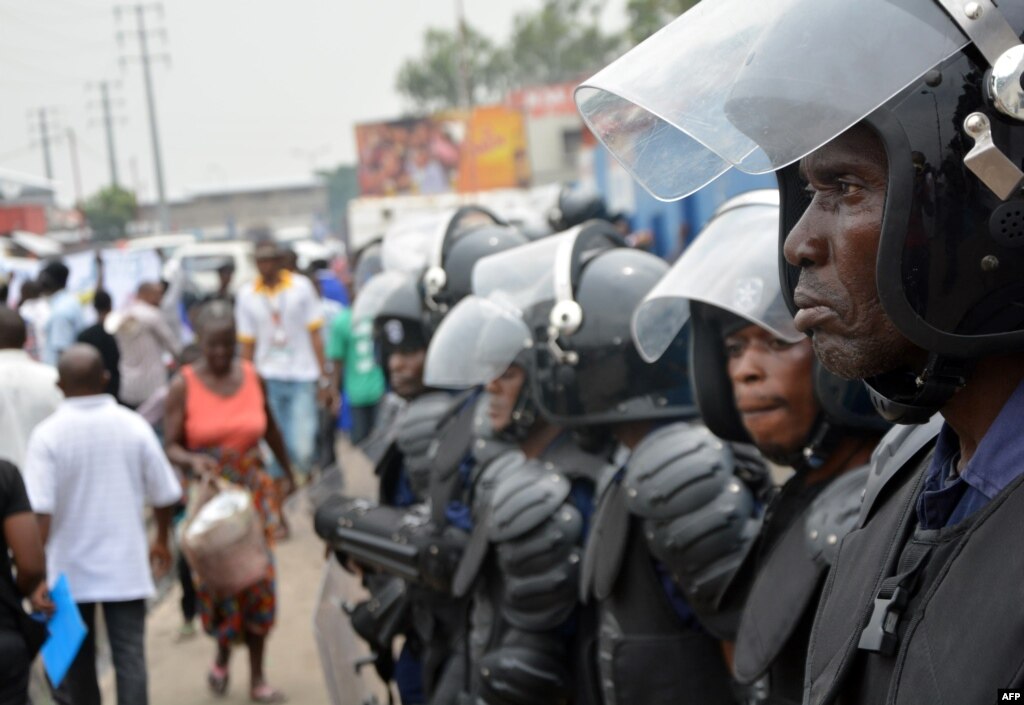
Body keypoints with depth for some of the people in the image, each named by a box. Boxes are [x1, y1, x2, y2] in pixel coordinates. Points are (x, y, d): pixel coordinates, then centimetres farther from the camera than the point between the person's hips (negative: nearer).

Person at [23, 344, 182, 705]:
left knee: (77, 661, 18)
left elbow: (40, 513, -19)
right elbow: (164, 495, 1)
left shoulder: (47, 435, -13)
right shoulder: (134, 426, -7)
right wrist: (162, 540, 19)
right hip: (125, 567, 0)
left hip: (70, 570, 0)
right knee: (130, 657, 3)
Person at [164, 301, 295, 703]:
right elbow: (170, 447, -10)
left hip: (253, 492, 2)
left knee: (258, 580, 1)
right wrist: (193, 460, -31)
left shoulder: (252, 377, 2)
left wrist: (288, 472, 24)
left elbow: (270, 430, 16)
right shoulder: (183, 385, -8)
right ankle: (223, 653, 33)